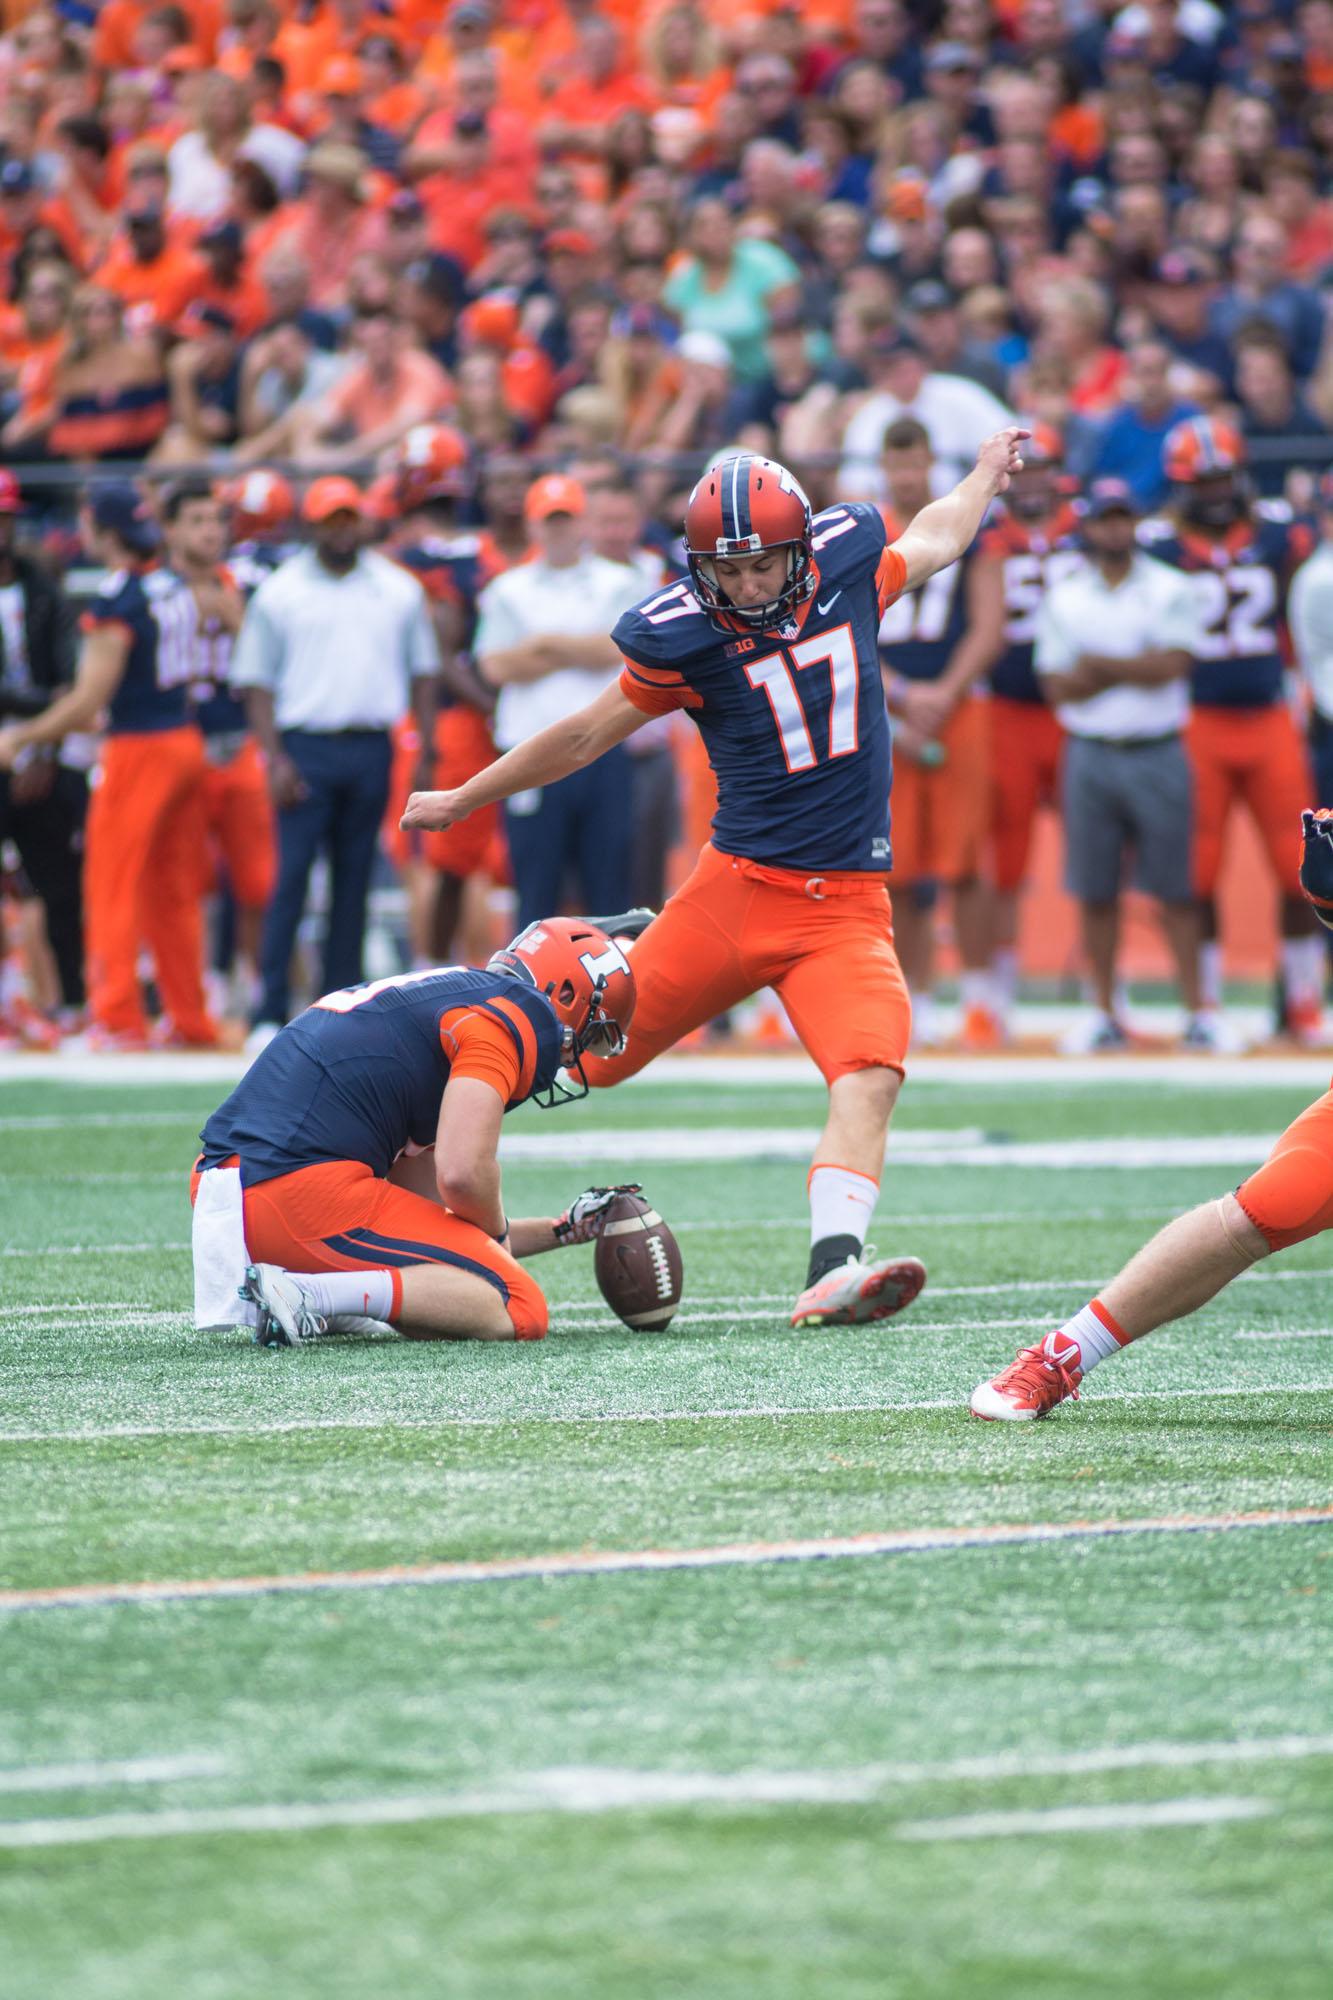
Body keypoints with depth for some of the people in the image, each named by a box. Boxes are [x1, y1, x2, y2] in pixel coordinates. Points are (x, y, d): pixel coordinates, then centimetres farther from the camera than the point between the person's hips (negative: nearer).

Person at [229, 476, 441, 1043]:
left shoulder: (400, 590, 9)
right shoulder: (279, 592, 2)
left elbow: (422, 671, 13)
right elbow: (257, 680, 1)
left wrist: (426, 750, 4)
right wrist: (275, 758, -9)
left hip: (372, 749, 3)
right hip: (305, 748, -3)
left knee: (354, 879, 6)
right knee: (291, 875, -8)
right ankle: (270, 1012, -8)